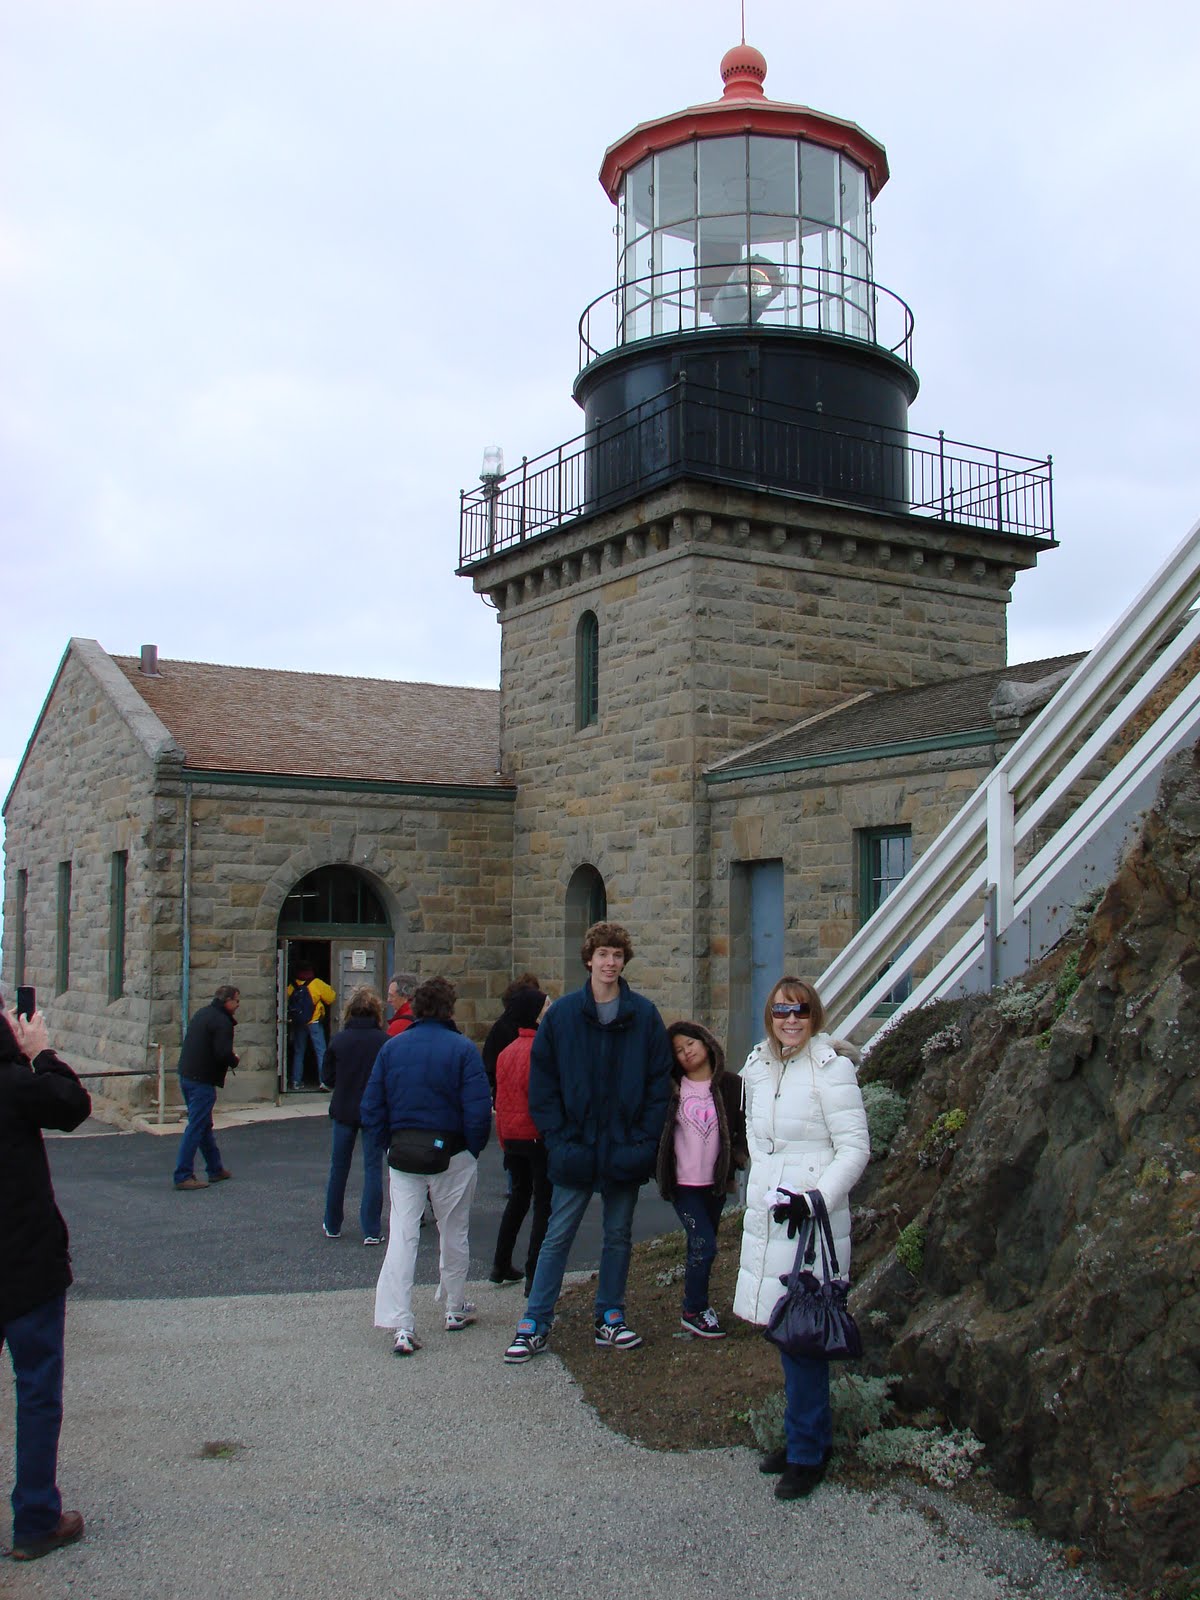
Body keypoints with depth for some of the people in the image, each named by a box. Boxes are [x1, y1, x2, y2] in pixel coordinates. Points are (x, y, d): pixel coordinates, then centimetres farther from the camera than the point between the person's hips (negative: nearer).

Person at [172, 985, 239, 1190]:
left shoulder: (202, 1013, 14)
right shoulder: (222, 1022, -16)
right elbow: (223, 1054, -25)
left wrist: (229, 1056, 11)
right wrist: (234, 1060, -3)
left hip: (186, 1075, 10)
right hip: (202, 1080, -10)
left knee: (204, 1125, 17)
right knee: (196, 1127, -6)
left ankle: (216, 1169, 27)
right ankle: (183, 1175, -6)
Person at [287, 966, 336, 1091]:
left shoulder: (292, 986, 0)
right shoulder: (317, 984, -9)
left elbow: (286, 1001, 1)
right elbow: (331, 997, -5)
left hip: (298, 1024, 3)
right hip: (314, 1023, -3)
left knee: (298, 1052, 14)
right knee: (321, 1052, 2)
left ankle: (296, 1081, 14)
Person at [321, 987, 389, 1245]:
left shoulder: (338, 1040, -7)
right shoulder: (384, 1041, -12)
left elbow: (327, 1078, -1)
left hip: (343, 1110, 2)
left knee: (339, 1167, 15)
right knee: (373, 1168, 4)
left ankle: (332, 1226, 25)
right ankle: (371, 1231, 2)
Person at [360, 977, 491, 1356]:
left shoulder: (391, 1047, 1)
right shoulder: (462, 1048, -10)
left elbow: (371, 1109, 2)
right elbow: (478, 1111, -14)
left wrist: (390, 1143, 10)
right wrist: (473, 1150, 0)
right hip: (451, 1154, -2)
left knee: (402, 1235, 2)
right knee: (453, 1233, 15)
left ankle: (400, 1326, -5)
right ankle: (455, 1309, 30)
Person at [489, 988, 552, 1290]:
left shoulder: (507, 1052, 7)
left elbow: (500, 1099, 12)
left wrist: (503, 1139, 19)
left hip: (512, 1137, 8)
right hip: (539, 1136, -8)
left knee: (518, 1197, 22)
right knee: (544, 1204, 1)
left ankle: (500, 1266, 28)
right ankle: (534, 1277, 1)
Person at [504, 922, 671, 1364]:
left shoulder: (644, 1015, -1)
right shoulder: (562, 1013, -2)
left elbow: (660, 1081, 1)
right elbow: (542, 1080, 0)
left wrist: (645, 1139, -6)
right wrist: (556, 1137, -8)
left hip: (625, 1150, 1)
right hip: (575, 1150, -1)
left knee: (618, 1236, 13)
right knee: (557, 1237, 3)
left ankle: (610, 1318, 25)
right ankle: (534, 1324, 11)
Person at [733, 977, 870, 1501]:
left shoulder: (830, 1068, -11)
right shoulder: (759, 1066, 10)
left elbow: (855, 1147, -12)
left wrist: (816, 1200, -21)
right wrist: (761, 1185, 15)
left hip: (812, 1221, -7)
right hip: (765, 1217, 7)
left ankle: (807, 1452, 7)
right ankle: (808, 1435, 27)